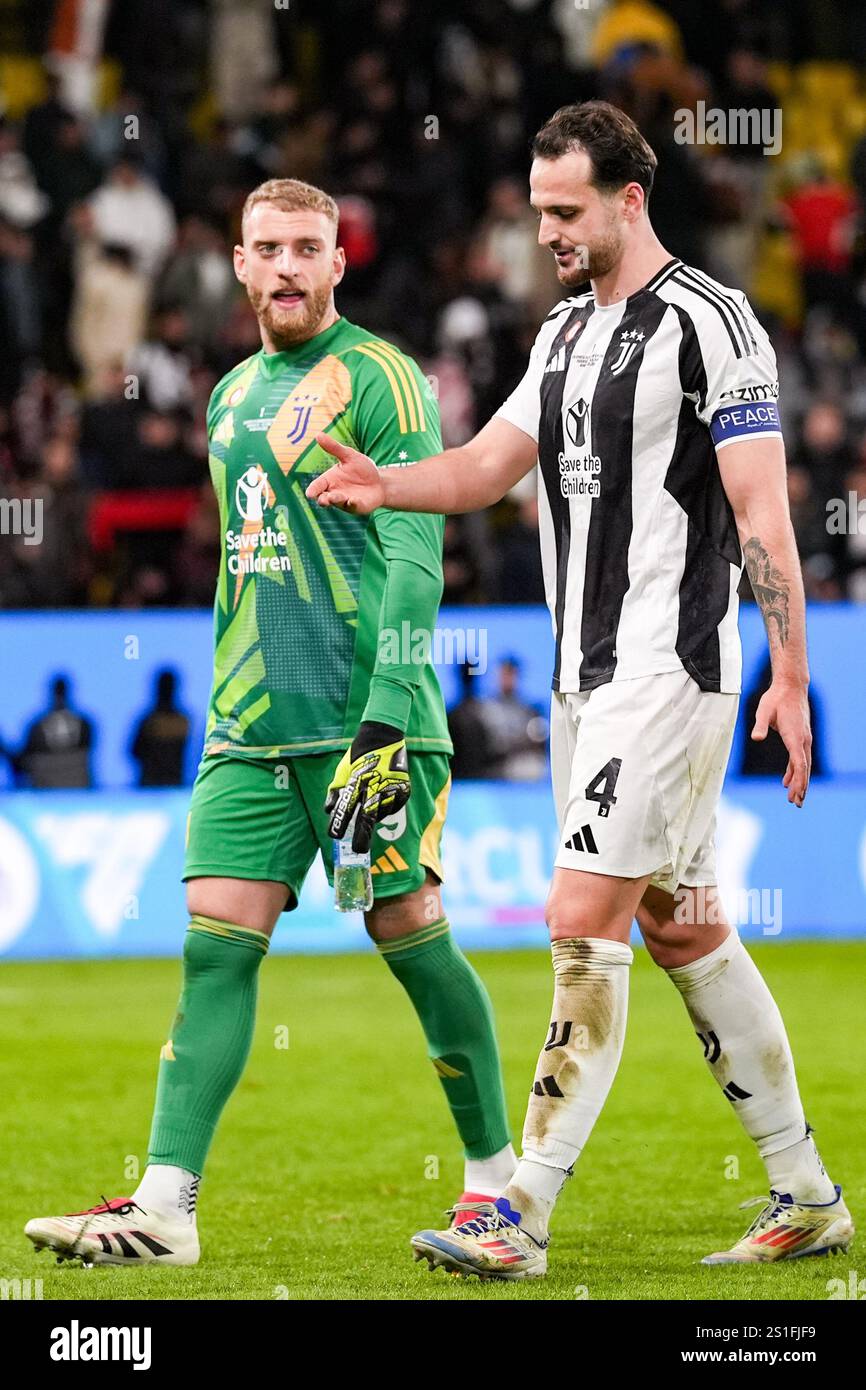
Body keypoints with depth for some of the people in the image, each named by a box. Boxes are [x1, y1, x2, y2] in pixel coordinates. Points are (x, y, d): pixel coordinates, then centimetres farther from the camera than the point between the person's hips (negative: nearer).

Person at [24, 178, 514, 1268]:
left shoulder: (376, 378, -5)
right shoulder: (233, 395, 18)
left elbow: (415, 555, -12)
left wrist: (387, 718, -19)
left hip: (365, 717, -6)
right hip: (250, 729, 6)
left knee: (411, 936, -2)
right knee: (216, 947, -2)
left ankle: (497, 1178, 12)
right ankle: (165, 1207, -7)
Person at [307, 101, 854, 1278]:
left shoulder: (709, 322, -11)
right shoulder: (567, 330, 15)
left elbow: (761, 511, -14)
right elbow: (491, 463, 12)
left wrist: (791, 677, -16)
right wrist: (388, 486, -9)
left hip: (670, 671, -9)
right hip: (585, 673, 9)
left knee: (584, 922, -12)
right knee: (684, 929, 12)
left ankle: (523, 1219, -12)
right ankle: (807, 1198, 19)